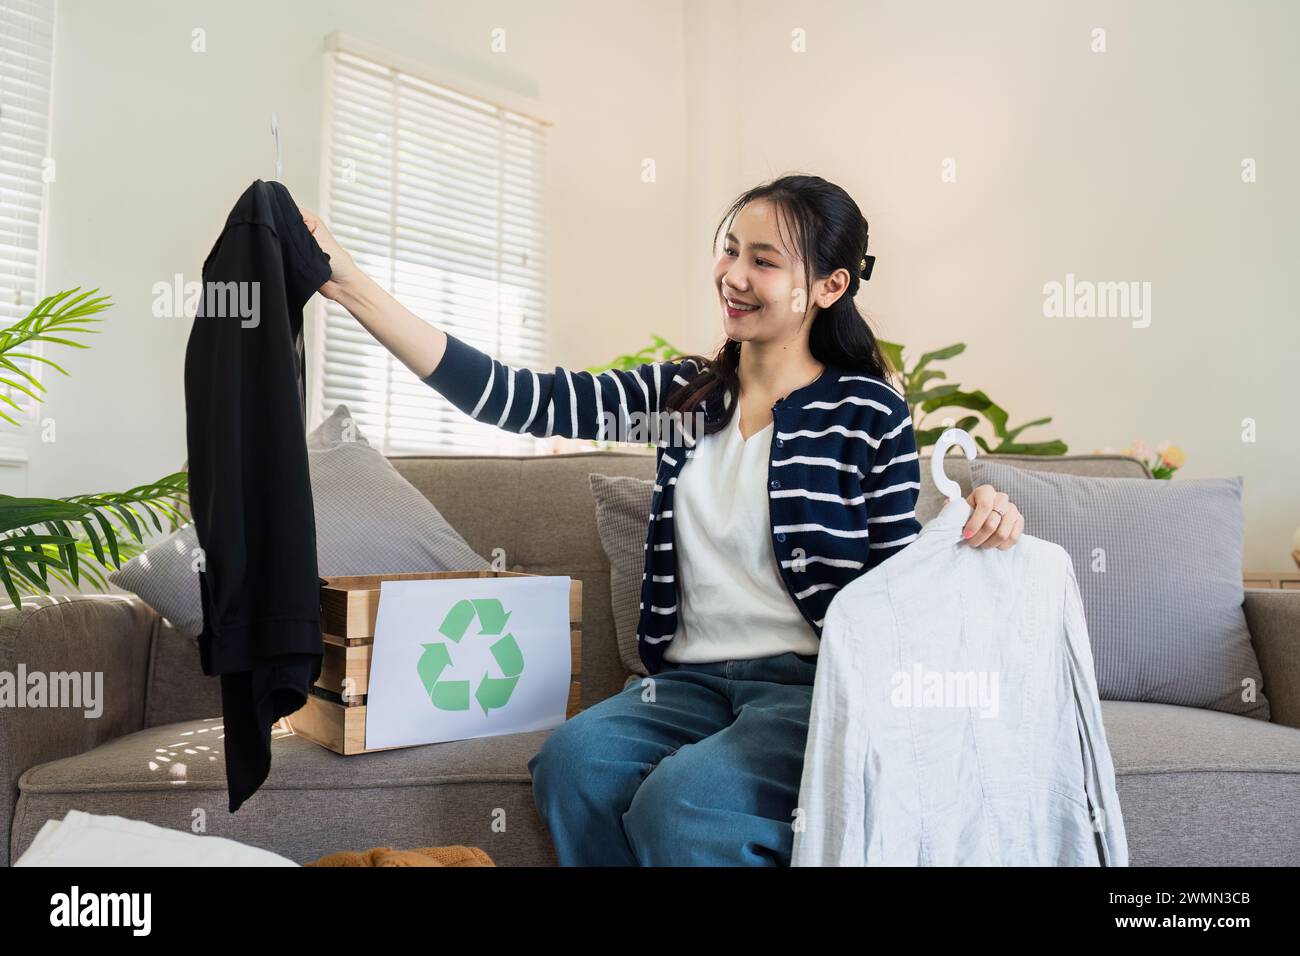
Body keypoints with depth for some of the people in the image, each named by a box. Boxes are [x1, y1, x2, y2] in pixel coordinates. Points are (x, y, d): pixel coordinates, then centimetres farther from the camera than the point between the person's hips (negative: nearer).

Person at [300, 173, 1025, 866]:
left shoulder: (871, 414, -2)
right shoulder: (681, 394, 7)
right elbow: (516, 399, -3)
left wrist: (975, 523, -19)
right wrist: (351, 284, -6)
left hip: (814, 685, -3)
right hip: (693, 679, 4)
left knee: (680, 799, -29)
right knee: (571, 761, -24)